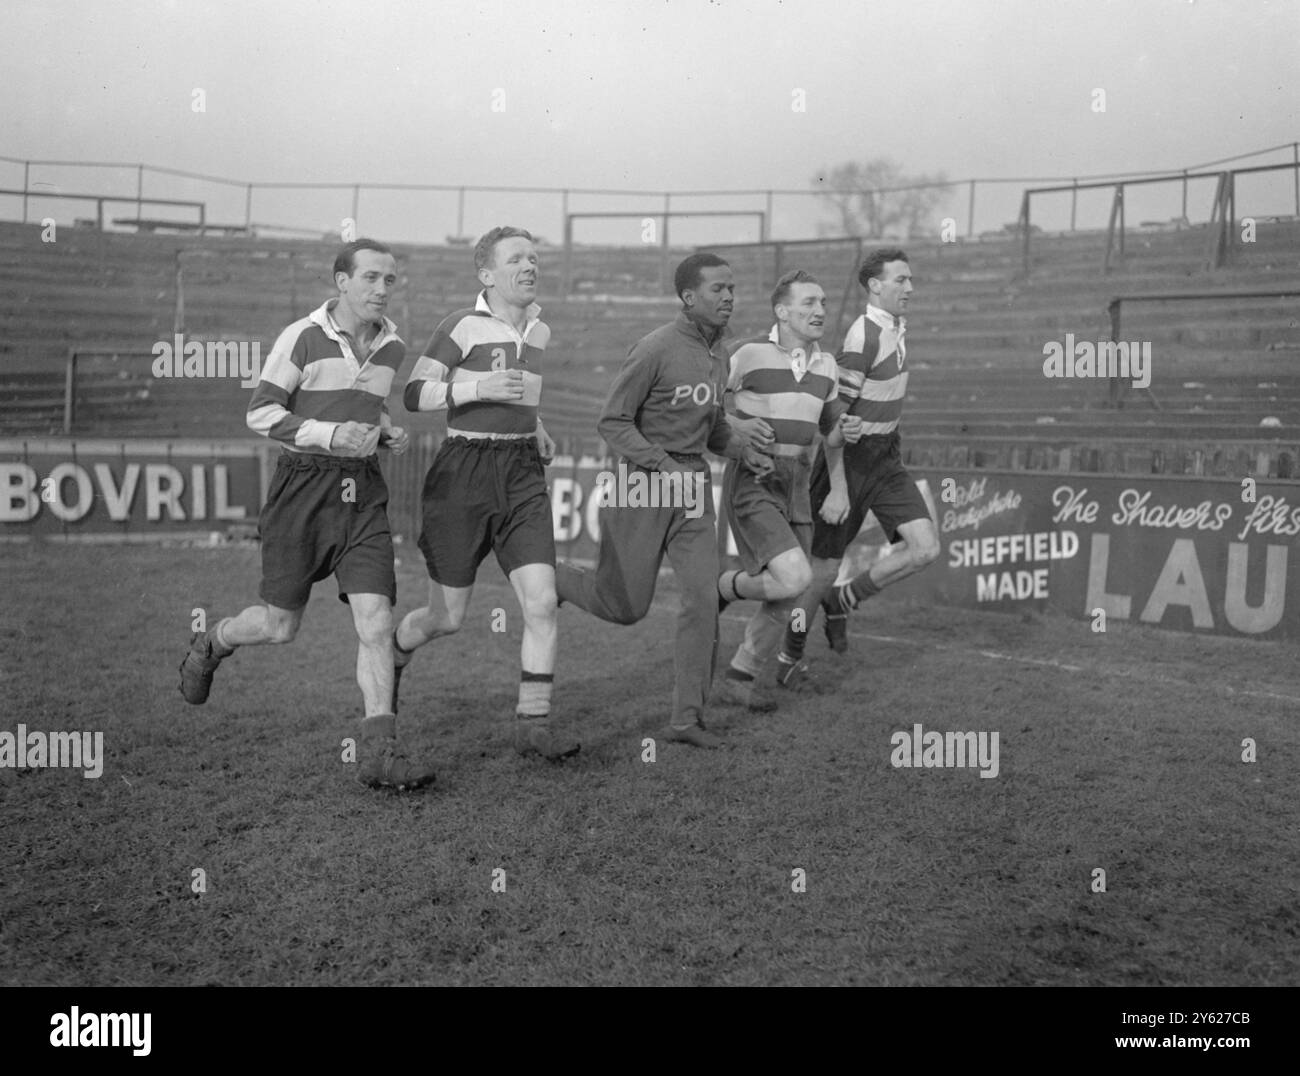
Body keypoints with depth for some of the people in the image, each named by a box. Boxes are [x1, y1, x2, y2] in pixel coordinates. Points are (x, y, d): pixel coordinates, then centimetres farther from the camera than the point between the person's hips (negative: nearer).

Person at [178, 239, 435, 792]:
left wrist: (389, 432, 6)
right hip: (303, 484, -4)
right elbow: (260, 413, -7)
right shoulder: (303, 337, -7)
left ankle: (378, 751, -7)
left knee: (376, 620, -10)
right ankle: (210, 644, 39)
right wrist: (328, 434, -19)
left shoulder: (393, 346, 9)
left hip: (363, 491, 4)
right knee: (280, 626, 5)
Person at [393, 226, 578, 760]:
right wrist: (478, 387, -21)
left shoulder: (539, 330, 12)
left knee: (542, 604, -9)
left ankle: (533, 723, 2)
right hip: (463, 474, -5)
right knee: (448, 617, 5)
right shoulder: (463, 325, -9)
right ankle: (390, 658, 38)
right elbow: (413, 393, -10)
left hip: (523, 474, 5)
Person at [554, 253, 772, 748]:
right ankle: (551, 578, 33)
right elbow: (612, 422, -13)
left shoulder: (717, 353, 9)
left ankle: (687, 717, 4)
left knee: (703, 598, -4)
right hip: (644, 481, -6)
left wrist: (741, 446, 1)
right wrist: (664, 467, -22)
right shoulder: (655, 348, -14)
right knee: (625, 606, 3)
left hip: (694, 485, 6)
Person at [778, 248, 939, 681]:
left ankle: (843, 600, 14)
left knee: (925, 548, -6)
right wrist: (837, 490, -23)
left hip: (885, 458, 8)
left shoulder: (896, 327, 9)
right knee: (824, 569, 2)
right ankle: (790, 656, 22)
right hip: (849, 461, -8)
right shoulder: (864, 336, -19)